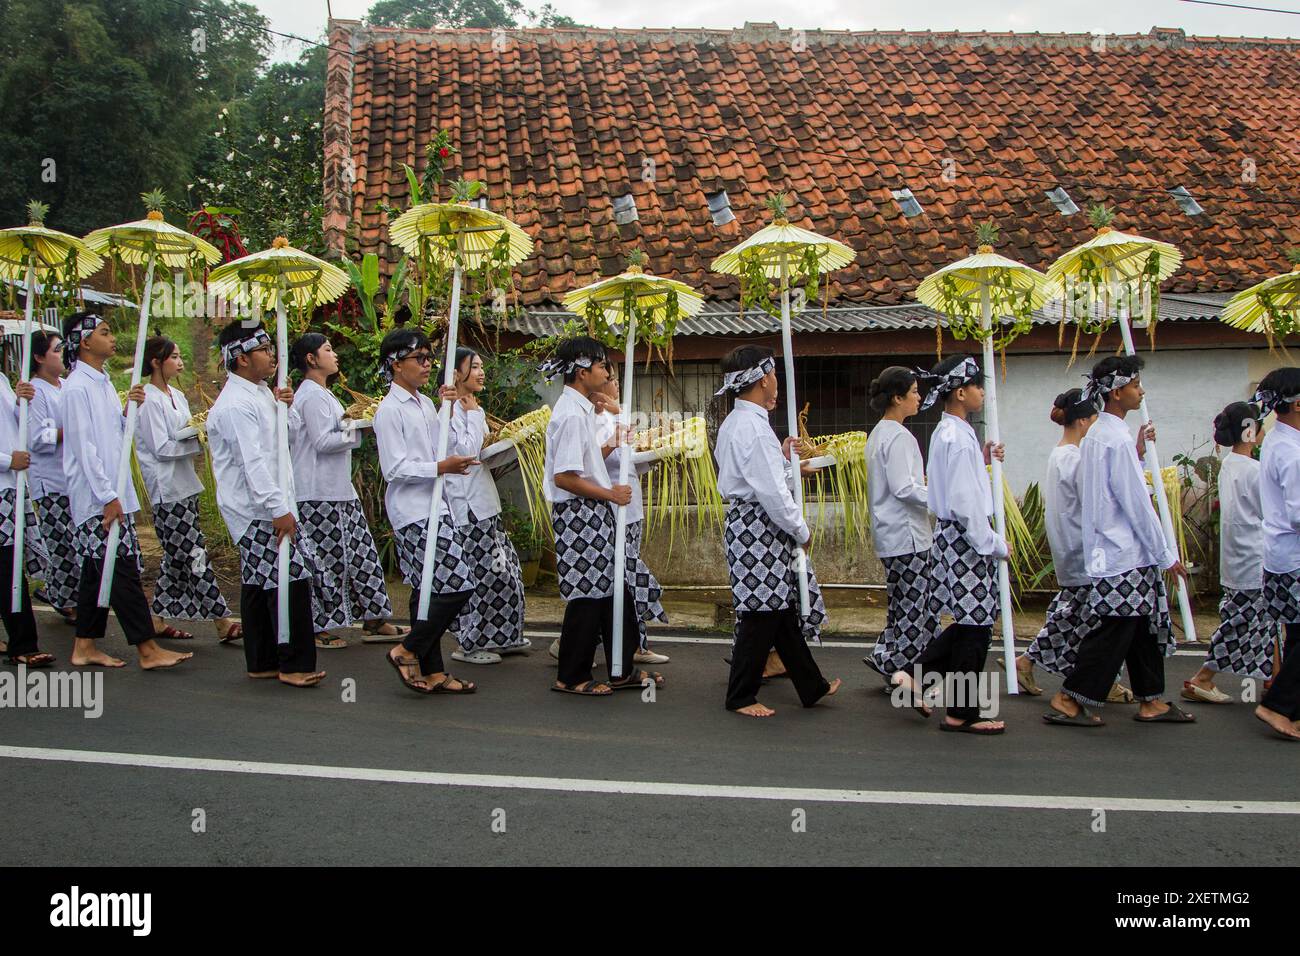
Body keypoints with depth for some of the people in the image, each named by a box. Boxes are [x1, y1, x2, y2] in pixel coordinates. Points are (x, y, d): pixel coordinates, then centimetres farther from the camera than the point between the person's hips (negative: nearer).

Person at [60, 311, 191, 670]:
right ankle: (147, 649, -5)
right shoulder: (77, 387, -12)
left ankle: (85, 647, 19)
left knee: (97, 570, 12)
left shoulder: (103, 382, 15)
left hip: (113, 492, 9)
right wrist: (108, 497, -19)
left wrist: (129, 409, -1)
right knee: (122, 569, -7)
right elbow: (84, 446, -17)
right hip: (96, 497, -9)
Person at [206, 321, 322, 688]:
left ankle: (262, 662, 21)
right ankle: (294, 664, -4)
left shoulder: (259, 394, 15)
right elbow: (253, 462, -22)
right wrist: (278, 508, -25)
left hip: (264, 508, 10)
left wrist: (281, 407, 8)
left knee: (259, 584, 13)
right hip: (258, 510, -10)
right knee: (290, 578, -10)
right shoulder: (235, 405, -16)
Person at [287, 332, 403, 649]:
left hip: (339, 490, 10)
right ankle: (316, 628, 8)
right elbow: (323, 441, -20)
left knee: (361, 554, 10)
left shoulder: (322, 394, 18)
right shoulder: (311, 396, -14)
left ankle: (374, 622, 16)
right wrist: (356, 430, -11)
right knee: (326, 559, -3)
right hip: (319, 494, -10)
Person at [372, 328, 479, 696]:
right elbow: (394, 468, -16)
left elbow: (447, 448, 15)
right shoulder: (390, 410, -11)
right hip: (414, 511, -9)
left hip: (434, 507, 9)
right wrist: (440, 468, -21)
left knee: (430, 589, 12)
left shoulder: (425, 404, 15)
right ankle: (408, 650, 1)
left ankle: (431, 672, 18)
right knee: (458, 584, -12)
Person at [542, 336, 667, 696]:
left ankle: (622, 670, 23)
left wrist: (613, 444, 14)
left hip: (595, 516, 10)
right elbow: (564, 477, -23)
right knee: (587, 596, -1)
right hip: (578, 515, -10)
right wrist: (609, 494, -15)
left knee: (617, 589, 13)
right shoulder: (572, 414, -18)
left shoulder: (581, 409, 13)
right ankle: (571, 677, 12)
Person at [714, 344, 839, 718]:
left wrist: (781, 455, 14)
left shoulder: (733, 423, 13)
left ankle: (812, 686, 26)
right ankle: (740, 697, 12)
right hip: (760, 528, -11)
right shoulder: (754, 427, -19)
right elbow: (772, 491, -21)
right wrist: (802, 531, -10)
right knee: (762, 613, -1)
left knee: (783, 607, 16)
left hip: (745, 523, 11)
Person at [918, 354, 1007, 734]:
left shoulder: (945, 432, 13)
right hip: (965, 539, -10)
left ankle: (917, 677, 22)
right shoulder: (959, 438, -19)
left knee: (970, 622, 17)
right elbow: (964, 502, -22)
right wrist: (995, 544, -17)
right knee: (975, 623, 0)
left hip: (950, 535, 10)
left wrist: (983, 458, 14)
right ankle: (962, 713, 9)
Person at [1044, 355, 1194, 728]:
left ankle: (1150, 701, 23)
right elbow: (1137, 504, -17)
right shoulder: (1117, 440, -17)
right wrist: (1166, 555, -10)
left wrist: (1138, 454, 11)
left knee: (1143, 625, 15)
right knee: (1115, 630, -4)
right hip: (1124, 555, -10)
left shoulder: (1096, 435, 12)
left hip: (1111, 551, 10)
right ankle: (1068, 701, 1)